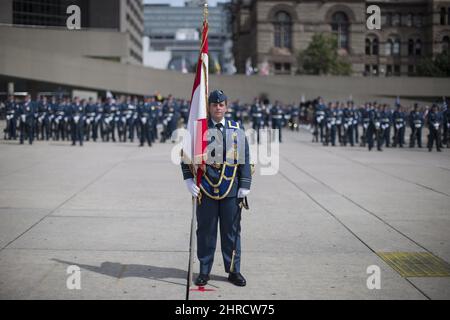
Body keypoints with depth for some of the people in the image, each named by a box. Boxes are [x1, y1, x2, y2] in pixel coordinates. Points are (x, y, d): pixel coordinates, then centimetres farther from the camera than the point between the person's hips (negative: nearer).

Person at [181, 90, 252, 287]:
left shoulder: (237, 130, 5)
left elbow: (245, 159, 6)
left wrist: (245, 186, 0)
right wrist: (188, 180, -5)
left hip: (231, 190, 1)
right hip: (206, 190, -1)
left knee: (231, 232, 7)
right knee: (205, 231, 5)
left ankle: (233, 271, 18)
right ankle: (204, 271, 16)